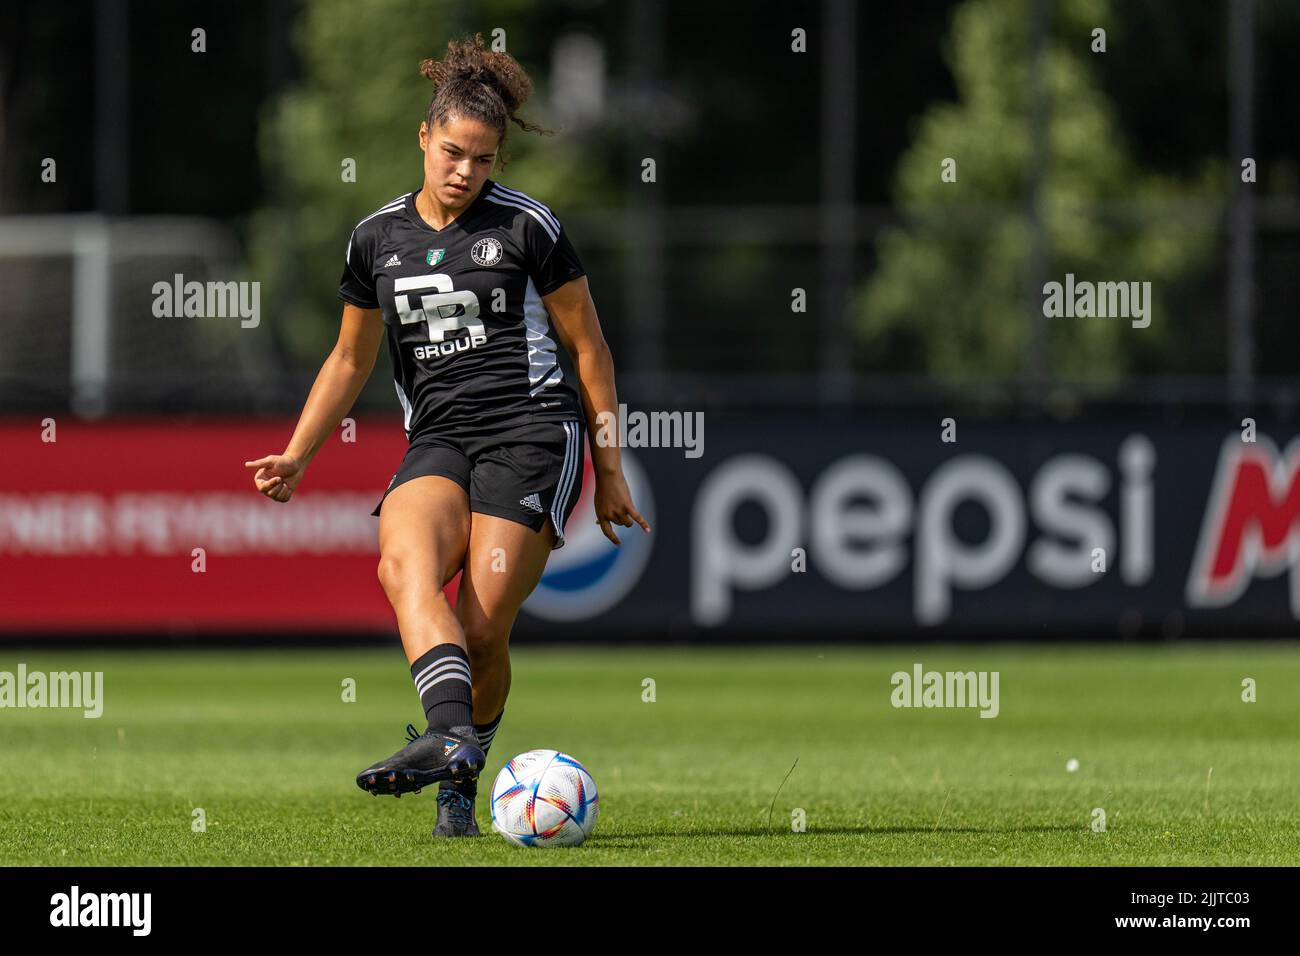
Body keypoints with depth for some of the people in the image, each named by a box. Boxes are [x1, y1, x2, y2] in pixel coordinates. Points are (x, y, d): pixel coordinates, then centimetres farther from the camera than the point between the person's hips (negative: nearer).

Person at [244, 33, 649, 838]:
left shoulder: (527, 227, 1)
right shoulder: (378, 239, 12)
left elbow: (590, 349, 7)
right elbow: (351, 361, 23)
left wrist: (611, 471, 6)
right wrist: (296, 457, 13)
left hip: (531, 433, -3)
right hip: (437, 439, 3)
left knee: (484, 630, -15)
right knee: (406, 566, -30)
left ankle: (460, 781, 4)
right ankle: (451, 734, -47)